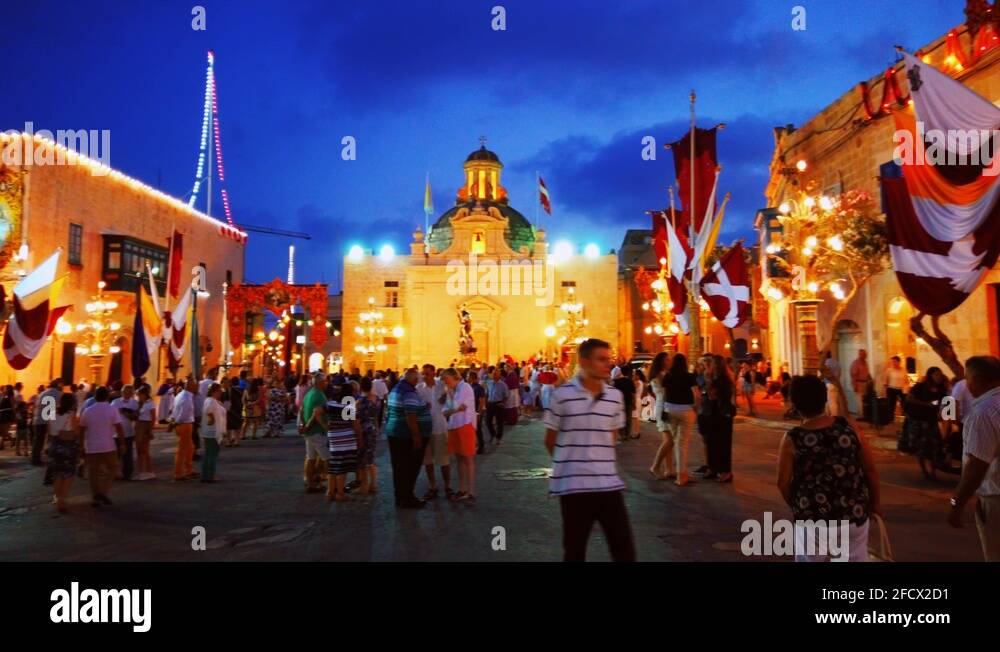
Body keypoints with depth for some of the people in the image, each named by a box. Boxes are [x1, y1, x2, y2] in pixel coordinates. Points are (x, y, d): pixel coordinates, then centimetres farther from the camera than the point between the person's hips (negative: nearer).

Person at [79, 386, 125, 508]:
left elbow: (82, 430, 7)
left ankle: (95, 498, 12)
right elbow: (119, 429, -12)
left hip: (91, 447, 3)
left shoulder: (88, 411, 4)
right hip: (108, 446, -3)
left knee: (93, 472, 10)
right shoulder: (112, 410, -6)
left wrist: (81, 445, 16)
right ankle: (103, 492, -1)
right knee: (112, 468, 13)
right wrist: (121, 443, -4)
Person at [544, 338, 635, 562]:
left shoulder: (615, 396, 4)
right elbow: (550, 441, 3)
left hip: (609, 484, 3)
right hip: (573, 485, -3)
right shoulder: (562, 395, -8)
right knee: (574, 551, 10)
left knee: (625, 551, 5)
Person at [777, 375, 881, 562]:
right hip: (854, 513, 2)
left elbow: (783, 482, -8)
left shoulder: (791, 439, -14)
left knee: (810, 558, 18)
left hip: (813, 518, -1)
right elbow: (871, 469, -2)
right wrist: (875, 501, 14)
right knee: (857, 557, 21)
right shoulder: (849, 427, -9)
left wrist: (796, 506, 11)